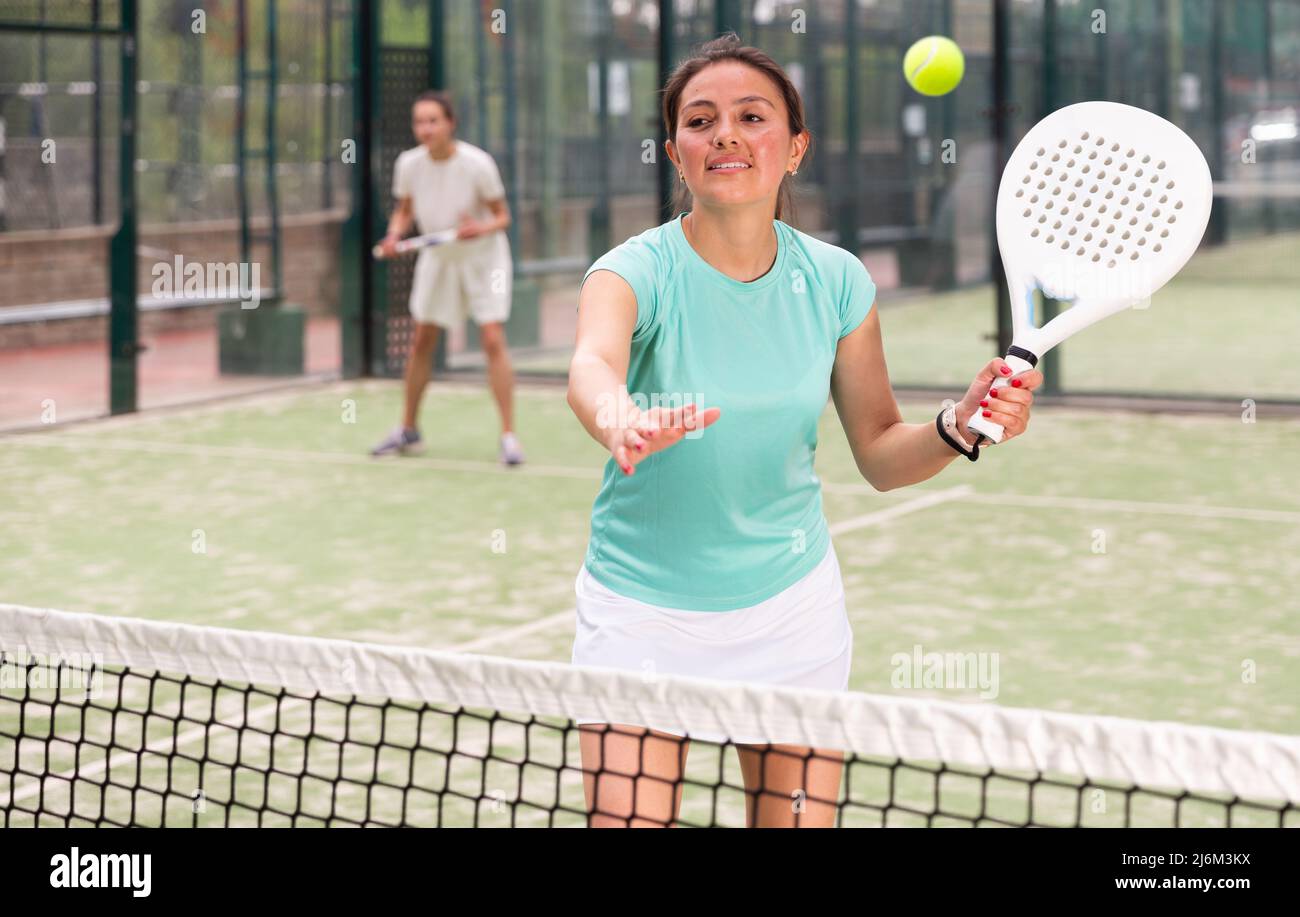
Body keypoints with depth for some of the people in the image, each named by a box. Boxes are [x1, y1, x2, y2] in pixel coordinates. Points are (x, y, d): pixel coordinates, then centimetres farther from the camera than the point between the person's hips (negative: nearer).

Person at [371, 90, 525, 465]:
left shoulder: (477, 164, -25)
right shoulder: (409, 164, -14)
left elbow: (502, 216, -15)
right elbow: (404, 210, 3)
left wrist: (481, 228, -36)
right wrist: (395, 234, -18)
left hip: (483, 257, -4)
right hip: (437, 259, 4)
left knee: (493, 340, -14)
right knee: (421, 342, 8)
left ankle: (509, 436, -9)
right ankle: (408, 431, 23)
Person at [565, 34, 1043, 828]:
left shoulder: (836, 280, -5)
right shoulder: (637, 271, -15)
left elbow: (880, 453, 2)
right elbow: (592, 365, -39)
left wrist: (961, 427, -19)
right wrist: (622, 422, -62)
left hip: (791, 607, 3)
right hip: (642, 610, -2)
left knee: (799, 820, 5)